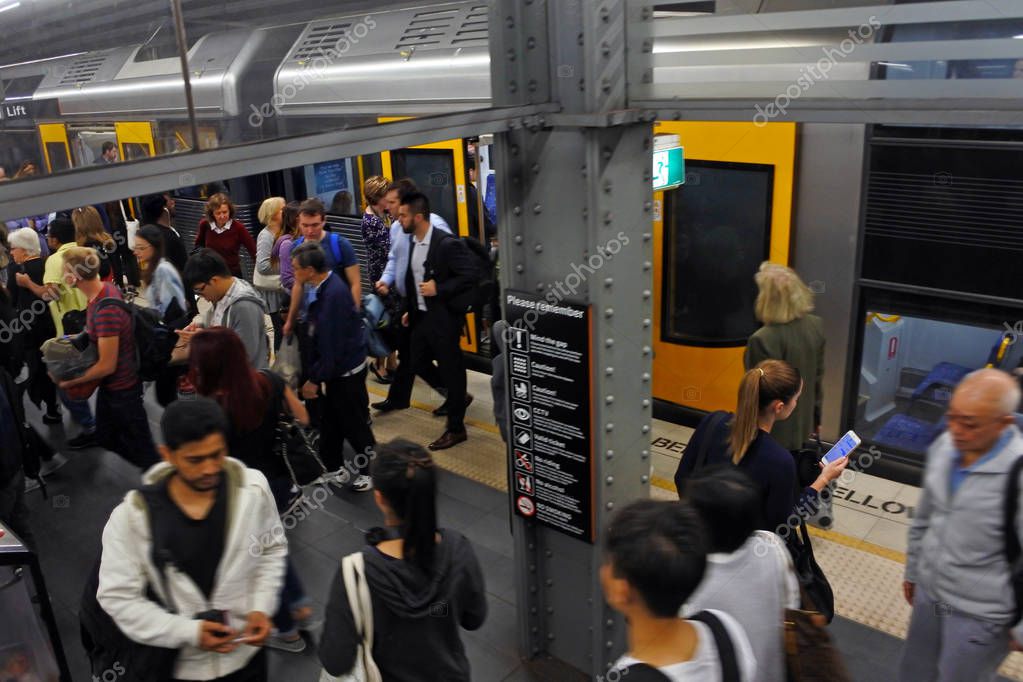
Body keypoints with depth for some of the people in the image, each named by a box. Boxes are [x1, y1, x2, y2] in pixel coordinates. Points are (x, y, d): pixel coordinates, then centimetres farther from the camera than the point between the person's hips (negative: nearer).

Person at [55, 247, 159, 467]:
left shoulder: (106, 310, -35)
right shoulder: (106, 287, -9)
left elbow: (107, 366, -26)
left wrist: (71, 382, -14)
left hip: (121, 387, -9)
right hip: (110, 383, 9)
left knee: (140, 448, 10)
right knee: (106, 438, 29)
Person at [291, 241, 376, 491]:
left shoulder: (334, 294, -29)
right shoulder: (319, 287, 0)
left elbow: (332, 345, -27)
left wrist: (315, 379, -17)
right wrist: (312, 374, 12)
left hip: (345, 370, -9)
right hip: (331, 366, 9)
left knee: (353, 423, 8)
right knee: (330, 421, 19)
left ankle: (370, 469, 26)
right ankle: (334, 468, 35)